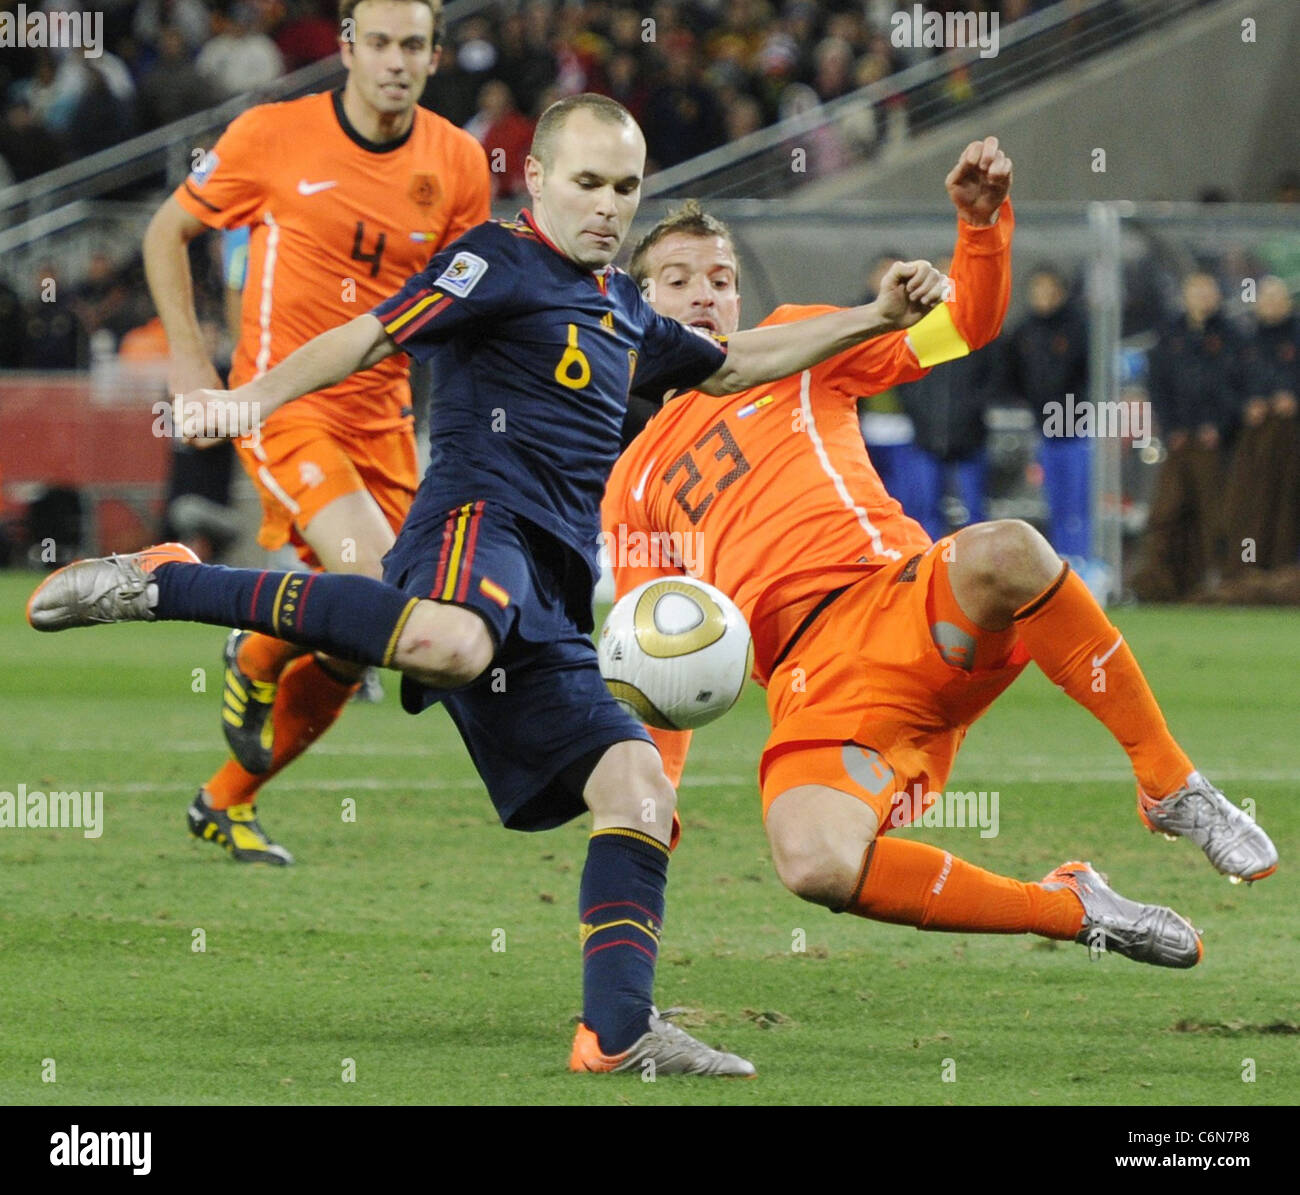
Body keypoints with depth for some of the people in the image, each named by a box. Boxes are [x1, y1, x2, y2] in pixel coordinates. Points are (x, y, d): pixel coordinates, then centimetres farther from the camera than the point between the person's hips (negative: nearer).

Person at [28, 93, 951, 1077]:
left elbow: (728, 366, 45)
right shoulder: (502, 262, 5)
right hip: (482, 518, -9)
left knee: (637, 784, -5)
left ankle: (620, 1032, -10)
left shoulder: (622, 310, 30)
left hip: (552, 605, 9)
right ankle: (162, 585, -32)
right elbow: (374, 335, -6)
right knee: (451, 643, -43)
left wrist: (875, 320, 40)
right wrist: (254, 396, -22)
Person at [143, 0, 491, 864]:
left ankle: (227, 801, 26)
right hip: (282, 402, -5)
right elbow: (167, 232, 5)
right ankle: (254, 661, 6)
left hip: (382, 415, 5)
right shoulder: (273, 136, -8)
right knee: (371, 575, -26)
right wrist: (189, 356, -2)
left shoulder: (458, 163, 1)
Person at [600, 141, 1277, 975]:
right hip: (812, 681, 1)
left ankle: (1171, 784, -20)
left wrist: (982, 220, -4)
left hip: (900, 601, -1)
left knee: (1005, 552, -40)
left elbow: (967, 325, 15)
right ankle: (1070, 909, -11)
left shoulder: (796, 344, 22)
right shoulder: (636, 485, 24)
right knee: (813, 865, -34)